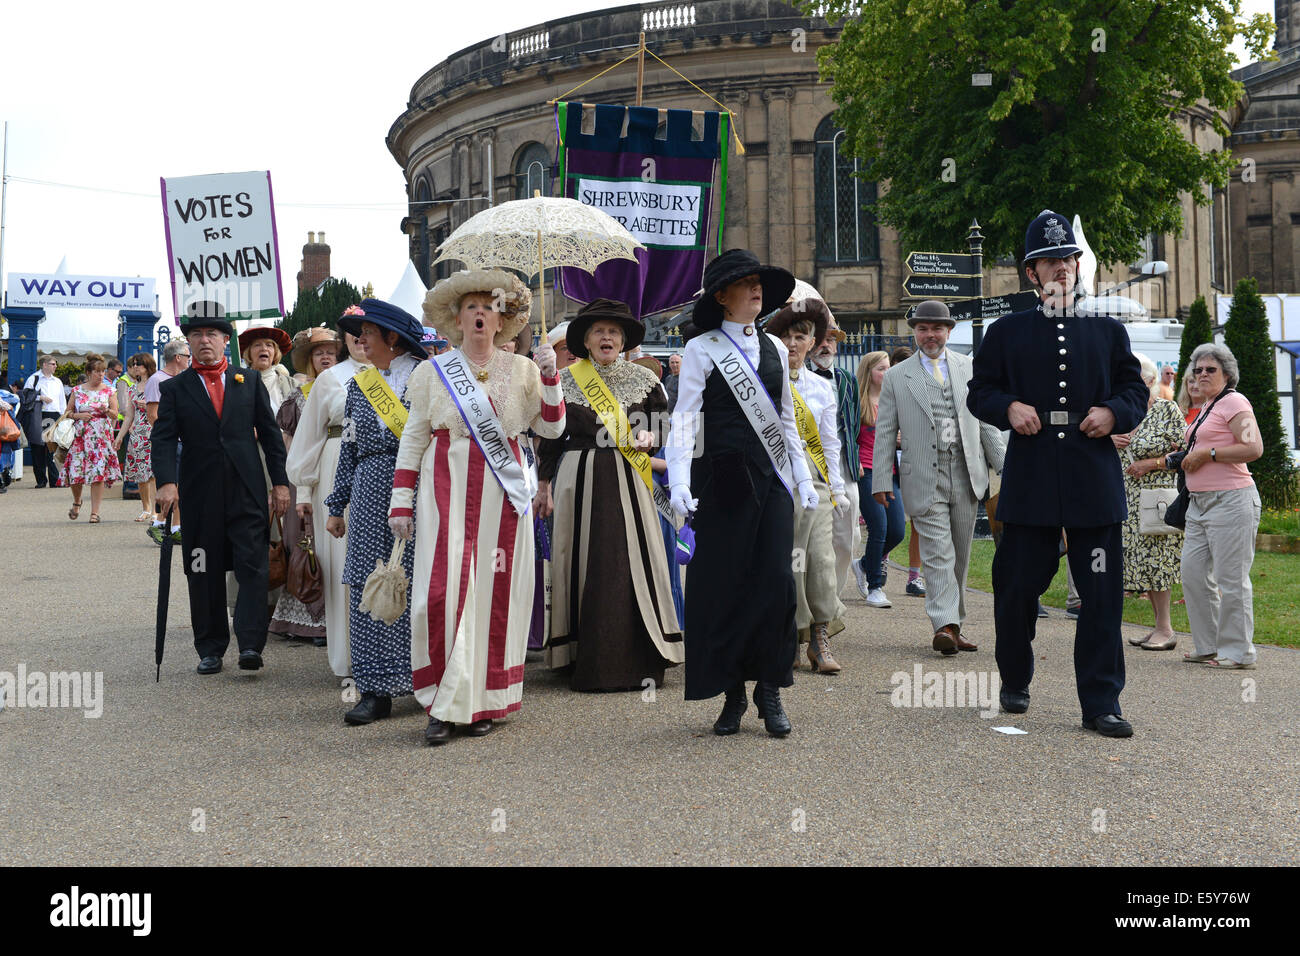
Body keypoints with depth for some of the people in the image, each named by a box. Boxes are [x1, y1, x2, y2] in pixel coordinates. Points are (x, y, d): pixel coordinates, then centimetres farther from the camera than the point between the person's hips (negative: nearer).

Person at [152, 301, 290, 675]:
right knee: (204, 575, 6)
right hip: (200, 496, 0)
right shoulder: (174, 388, 7)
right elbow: (163, 439, -3)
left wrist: (280, 482, 4)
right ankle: (210, 649, 15)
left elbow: (270, 433, 10)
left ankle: (250, 645, -8)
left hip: (248, 492, 0)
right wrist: (166, 482, -18)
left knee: (253, 568, -8)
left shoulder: (250, 380, 9)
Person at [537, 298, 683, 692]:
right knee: (585, 566, 0)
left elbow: (667, 423, 12)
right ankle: (588, 662, 6)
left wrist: (650, 437, -10)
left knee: (633, 563, -3)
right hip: (579, 479, 0)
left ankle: (641, 660, 5)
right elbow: (550, 437, 10)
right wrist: (544, 485, 10)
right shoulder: (565, 381, 5)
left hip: (629, 480, 0)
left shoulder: (643, 379, 6)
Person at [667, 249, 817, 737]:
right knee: (724, 583, 0)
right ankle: (731, 694, 12)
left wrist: (804, 478, 14)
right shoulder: (701, 349, 1)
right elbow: (684, 418, -6)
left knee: (776, 581, -4)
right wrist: (679, 482, -16)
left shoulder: (775, 348, 15)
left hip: (772, 478, 4)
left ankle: (770, 689, 8)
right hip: (723, 478, -3)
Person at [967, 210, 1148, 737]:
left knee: (1101, 594, -1)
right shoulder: (1006, 331, 10)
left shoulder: (1108, 331, 14)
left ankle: (1100, 704, 6)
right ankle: (1015, 682, 28)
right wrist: (1008, 408, -10)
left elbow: (1136, 390, 15)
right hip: (1030, 481, 0)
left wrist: (1114, 413, -7)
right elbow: (979, 391, 10)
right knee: (1017, 586, 6)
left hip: (1095, 480, 1)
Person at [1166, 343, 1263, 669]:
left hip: (1231, 501, -10)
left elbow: (1253, 448, -19)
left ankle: (1238, 652, 3)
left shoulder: (1234, 402, -8)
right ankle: (1208, 648, 18)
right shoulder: (1206, 408, 20)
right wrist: (1181, 459, 17)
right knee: (1193, 574, 9)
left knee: (1231, 579, -5)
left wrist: (1207, 454, -16)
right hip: (1200, 502, 10)